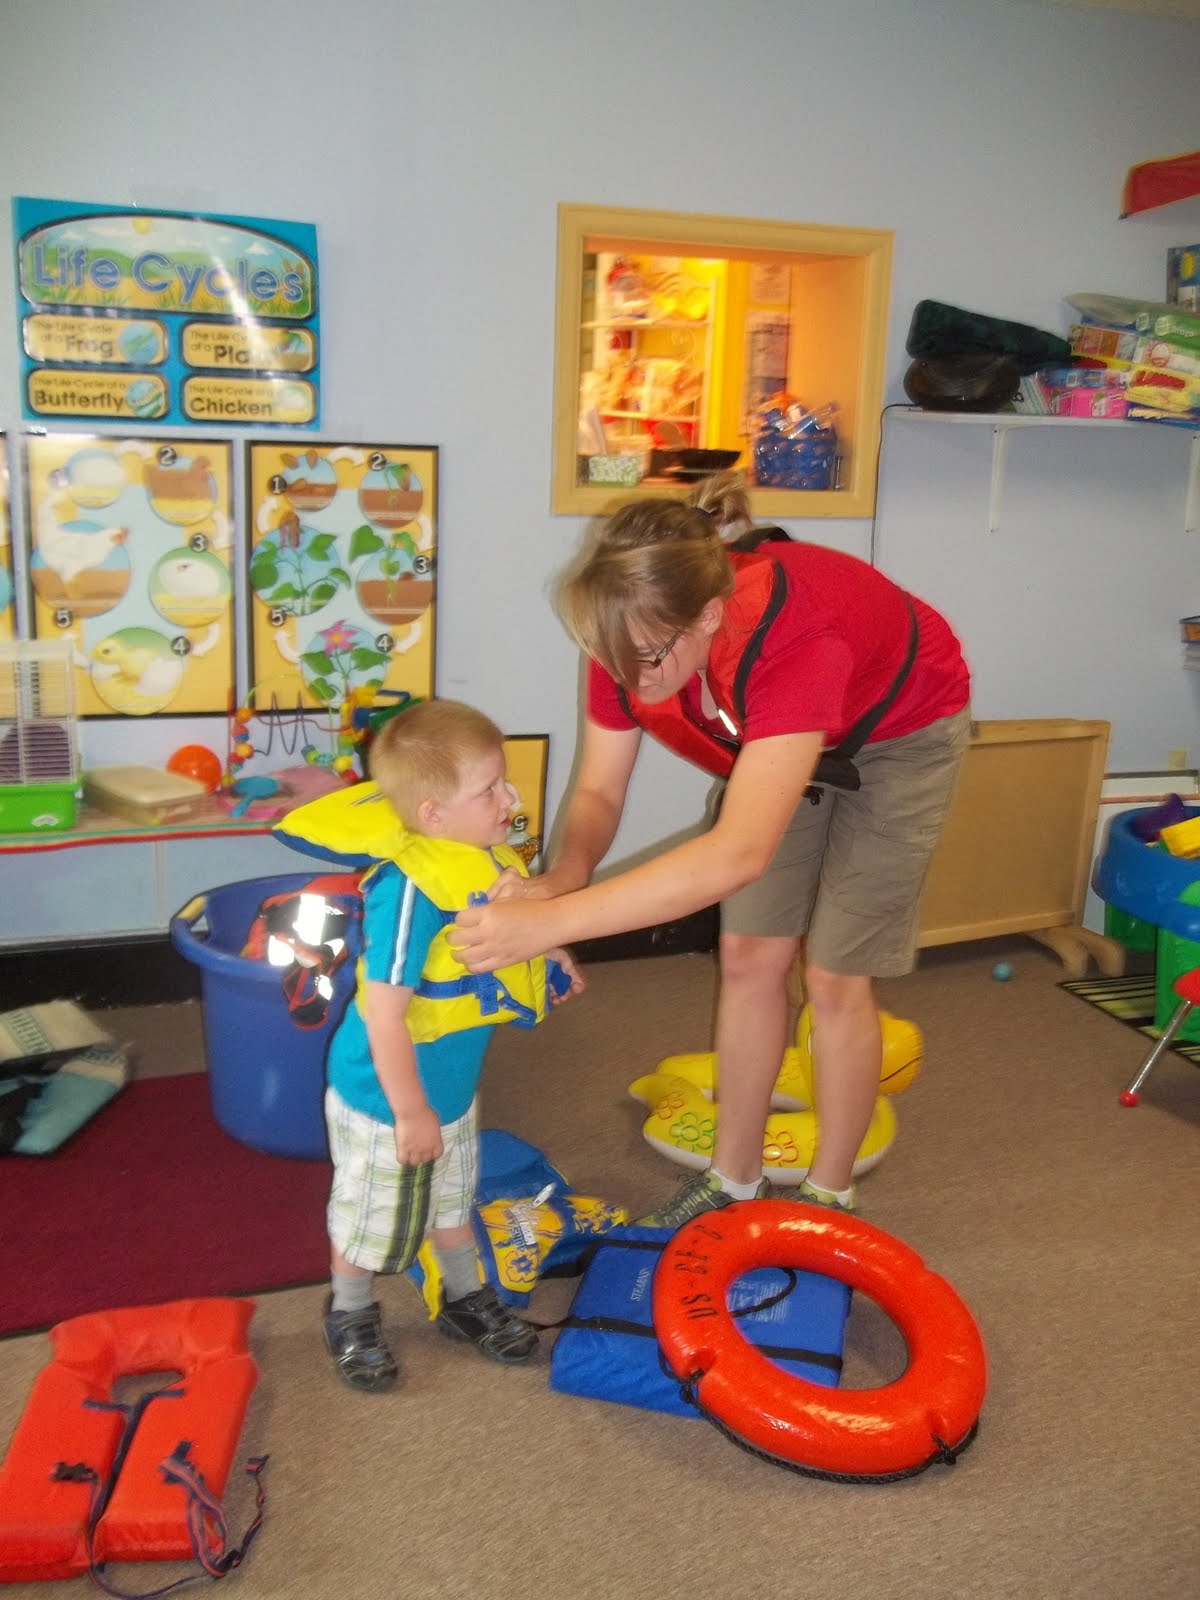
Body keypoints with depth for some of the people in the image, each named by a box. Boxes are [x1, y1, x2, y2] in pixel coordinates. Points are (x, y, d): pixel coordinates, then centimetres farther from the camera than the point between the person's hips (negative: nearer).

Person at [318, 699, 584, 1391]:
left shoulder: (483, 859, -8)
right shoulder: (410, 889, -34)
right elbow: (384, 1015, -32)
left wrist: (550, 956, -2)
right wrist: (410, 1112, -25)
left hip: (451, 1084, 8)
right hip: (387, 1097, -8)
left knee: (452, 1197, 29)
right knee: (375, 1214, 17)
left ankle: (467, 1297, 51)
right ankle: (352, 1316, 43)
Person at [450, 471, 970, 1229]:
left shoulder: (798, 634, -46)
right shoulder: (638, 630, -27)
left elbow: (740, 852, -54)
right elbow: (599, 792, -16)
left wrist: (550, 922, -57)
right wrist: (564, 876, -39)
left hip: (899, 732, -5)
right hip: (783, 735, 5)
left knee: (836, 976, -3)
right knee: (749, 957, 3)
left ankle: (829, 1197, 19)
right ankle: (735, 1177, 21)